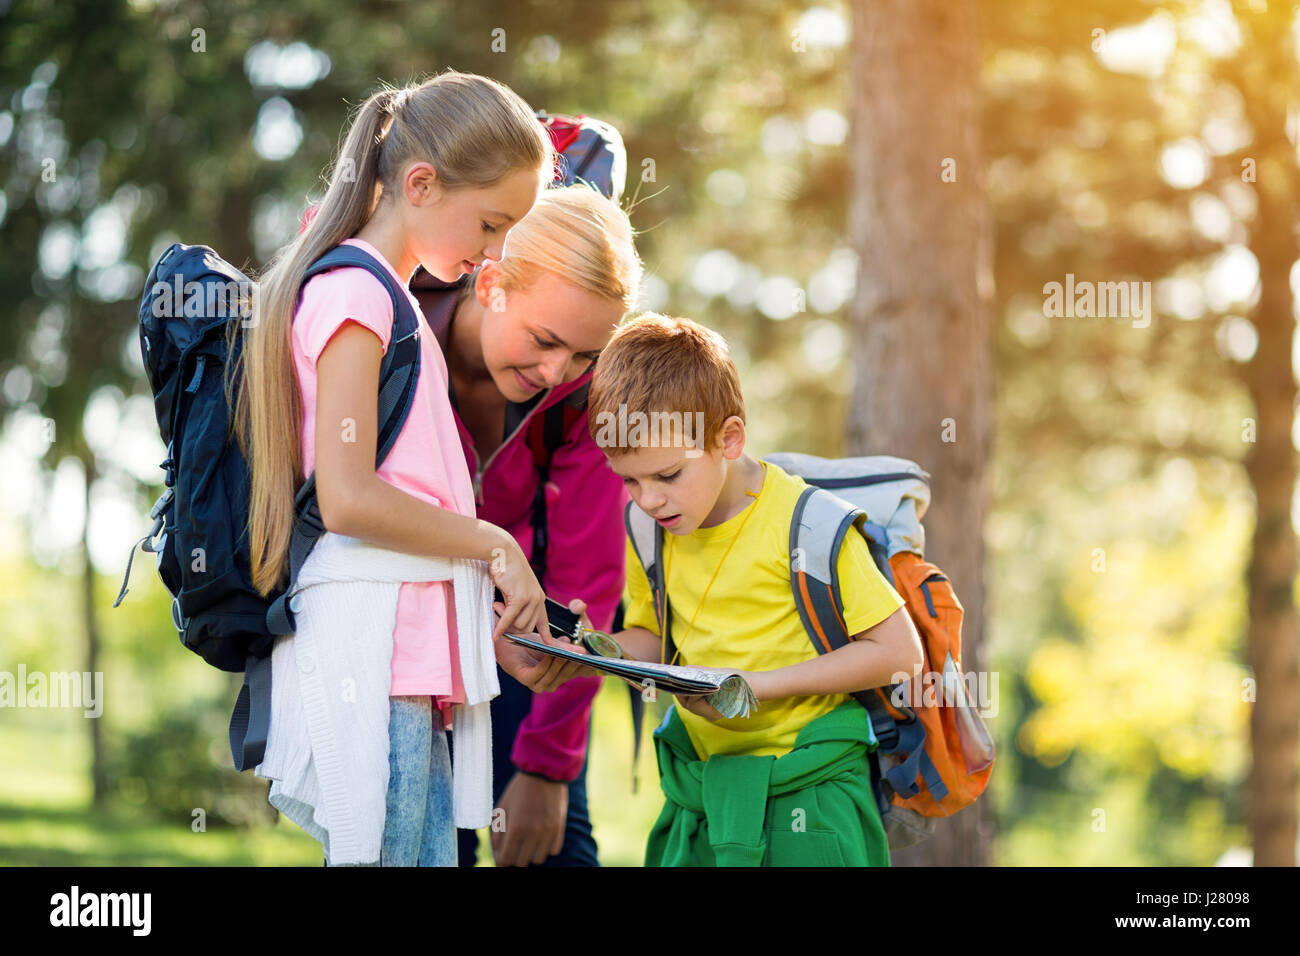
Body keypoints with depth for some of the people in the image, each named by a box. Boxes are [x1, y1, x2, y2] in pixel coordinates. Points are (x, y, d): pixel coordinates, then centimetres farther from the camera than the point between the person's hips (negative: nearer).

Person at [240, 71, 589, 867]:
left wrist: (492, 635, 14)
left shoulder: (390, 300, 22)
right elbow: (347, 498, -17)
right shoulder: (355, 289, -7)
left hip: (414, 658, 9)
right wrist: (495, 546, -7)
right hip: (371, 652, -9)